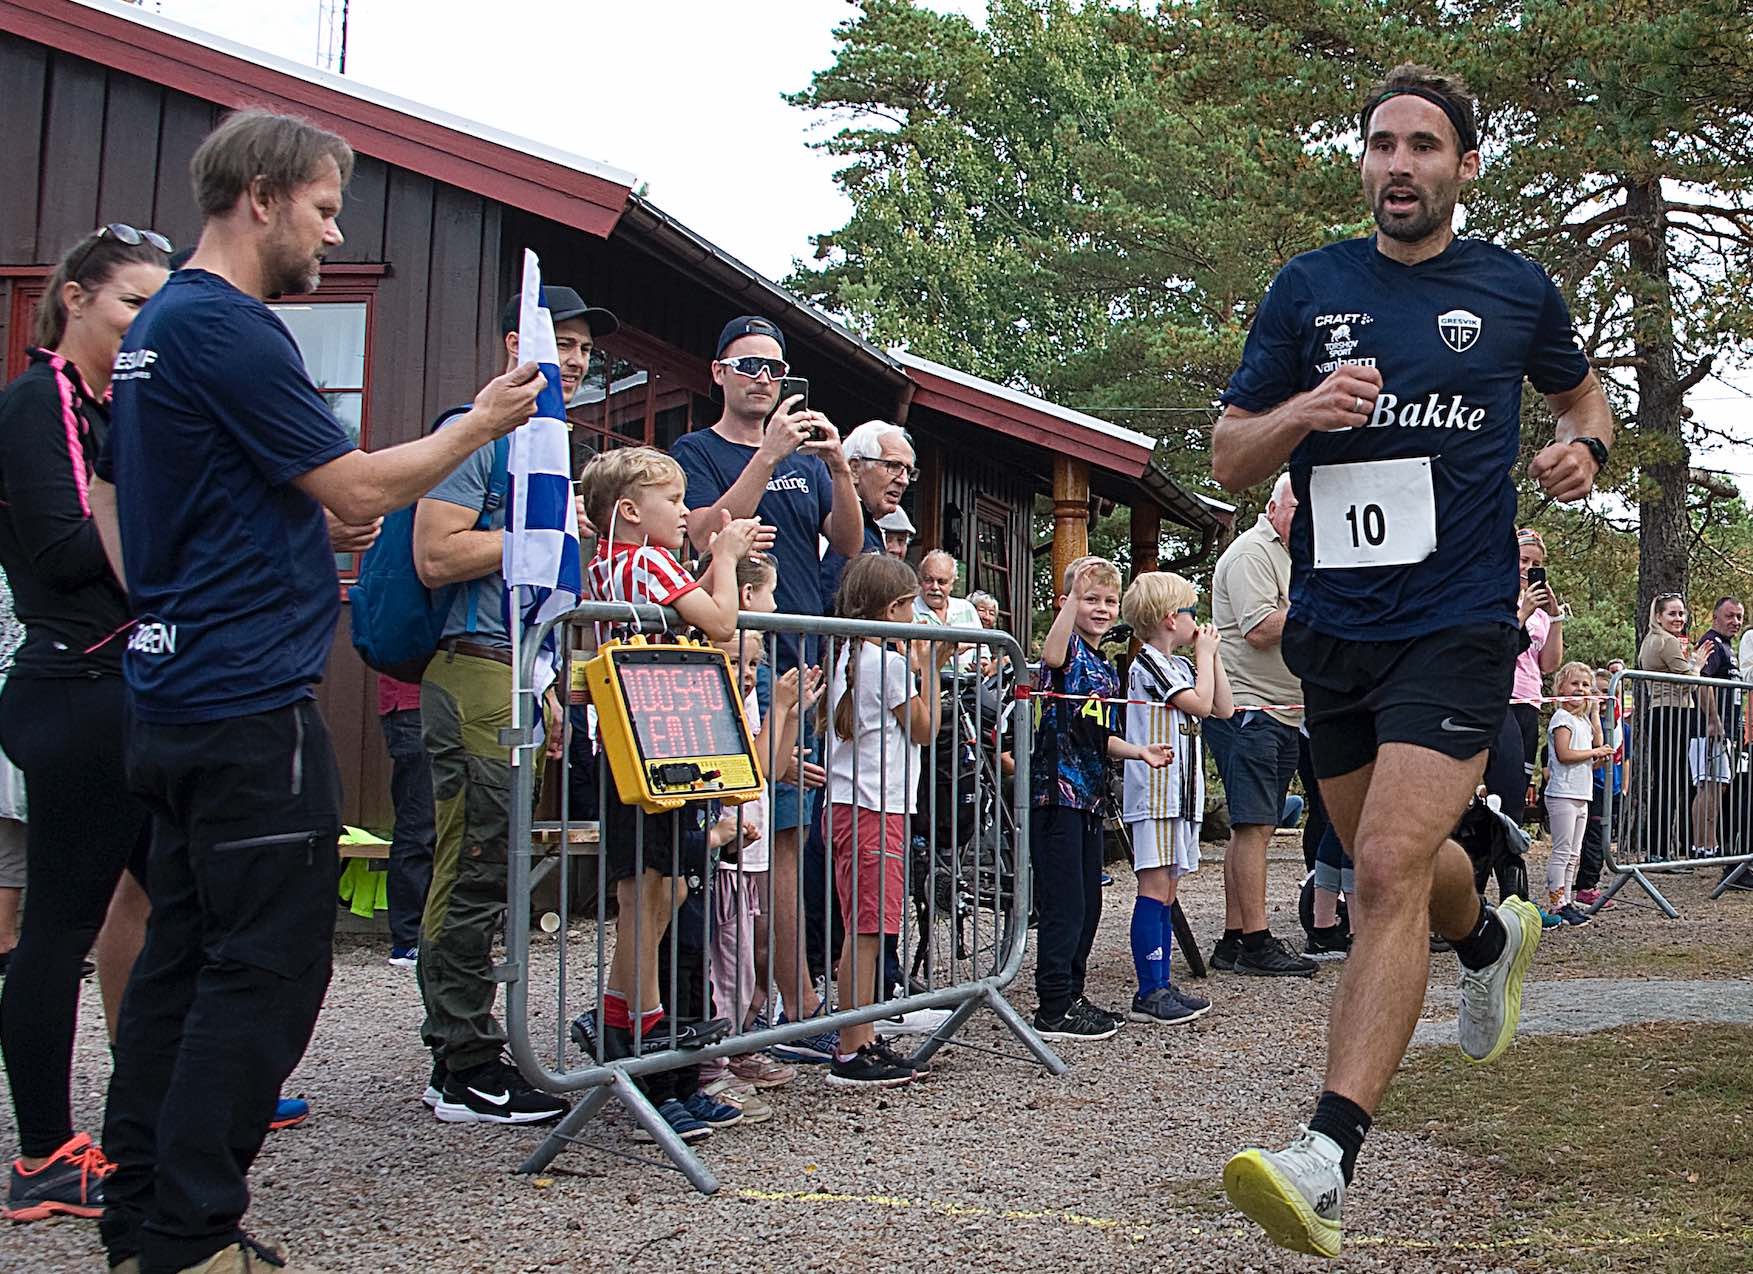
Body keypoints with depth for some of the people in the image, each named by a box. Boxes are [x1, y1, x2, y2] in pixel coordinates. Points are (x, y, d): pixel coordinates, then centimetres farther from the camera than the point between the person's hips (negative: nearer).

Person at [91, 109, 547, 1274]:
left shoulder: (155, 328, 17)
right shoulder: (229, 329, -14)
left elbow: (108, 498, 25)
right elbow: (358, 489, -14)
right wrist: (484, 422, -2)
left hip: (173, 691, 10)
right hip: (252, 704, -10)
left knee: (184, 953, 14)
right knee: (267, 969, -4)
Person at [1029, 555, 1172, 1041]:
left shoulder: (1108, 670, 17)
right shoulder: (1069, 650, -8)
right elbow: (1052, 655, -35)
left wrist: (1138, 750, 2)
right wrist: (1074, 596, -41)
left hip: (1090, 796, 9)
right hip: (1057, 791, -9)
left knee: (1088, 906, 14)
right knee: (1064, 905, -7)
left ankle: (1071, 997, 24)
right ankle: (1053, 1010, -1)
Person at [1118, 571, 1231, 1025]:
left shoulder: (1180, 665, 19)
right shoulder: (1147, 663, -10)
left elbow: (1224, 708, 19)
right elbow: (1199, 703, -17)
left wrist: (1213, 656, 14)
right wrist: (1204, 654, -3)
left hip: (1180, 792, 10)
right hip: (1154, 793, -10)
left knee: (1166, 890, 10)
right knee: (1155, 889, -10)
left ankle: (1161, 985, 14)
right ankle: (1150, 993, -10)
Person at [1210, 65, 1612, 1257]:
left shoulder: (1518, 290, 4)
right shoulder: (1309, 289, 5)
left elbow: (1581, 392, 23)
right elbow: (1229, 460, 6)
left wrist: (1584, 449, 0)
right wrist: (1301, 412, -15)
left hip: (1455, 629, -3)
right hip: (1333, 628, 4)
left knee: (1393, 870, -19)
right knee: (1393, 862, 20)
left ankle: (1328, 1161, -22)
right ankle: (1491, 937, 56)